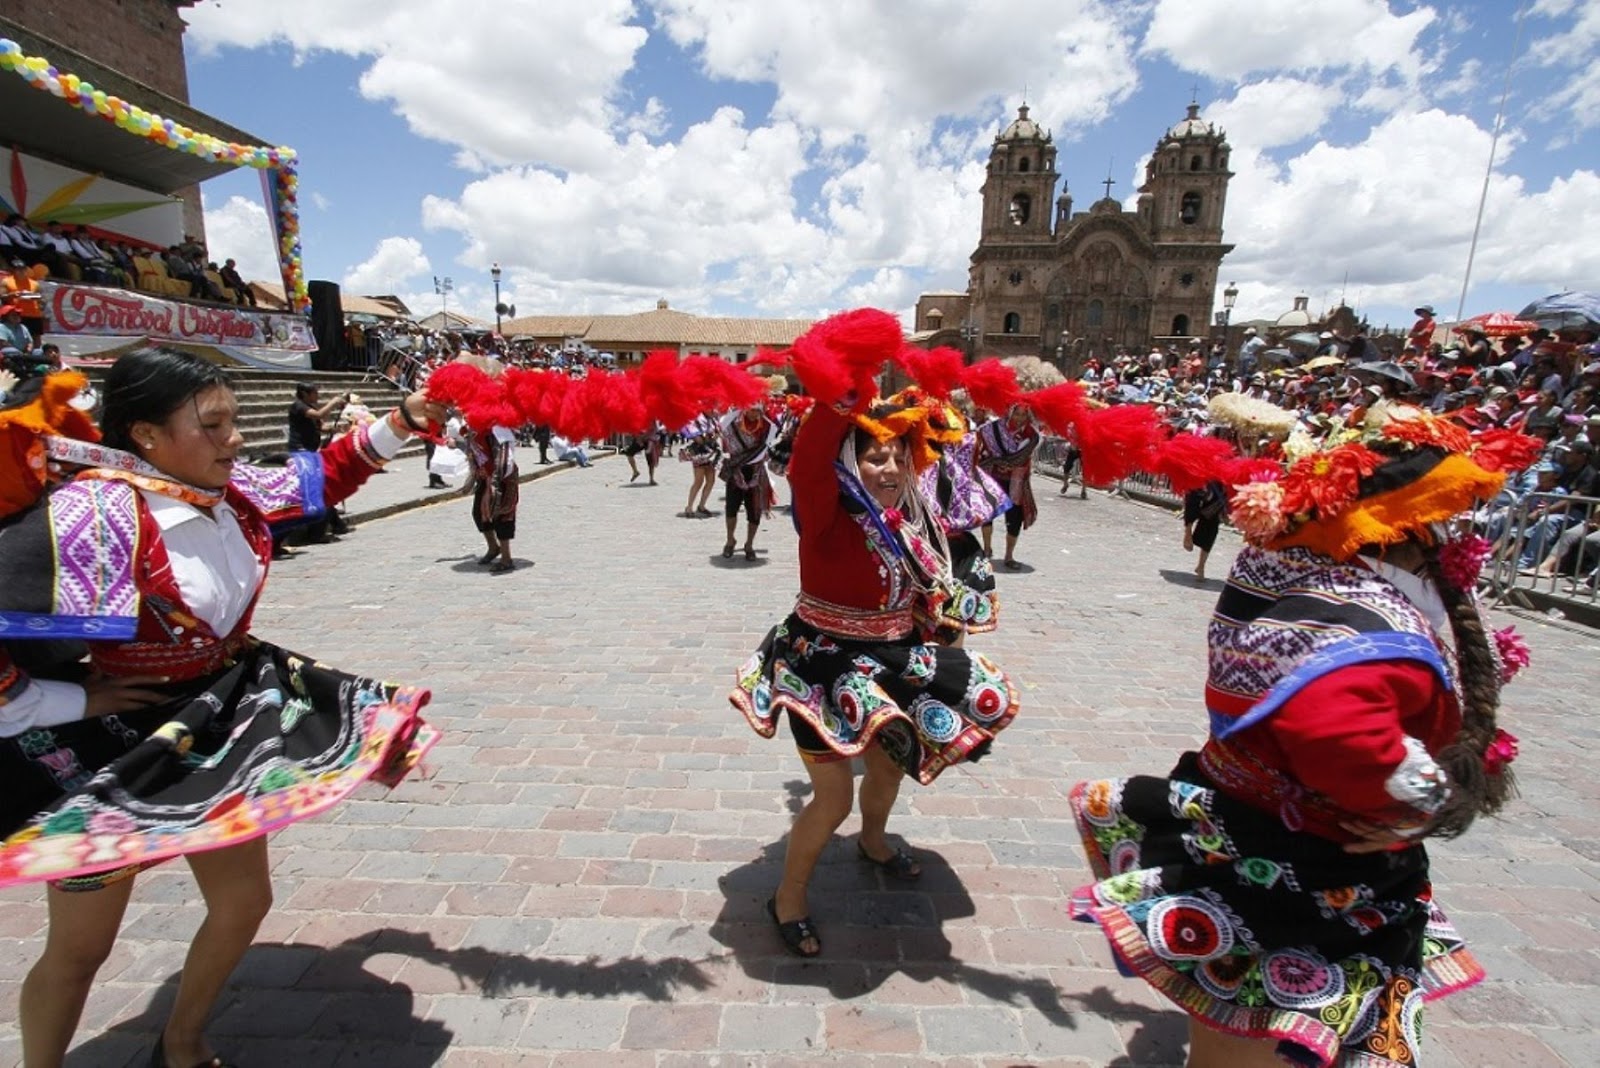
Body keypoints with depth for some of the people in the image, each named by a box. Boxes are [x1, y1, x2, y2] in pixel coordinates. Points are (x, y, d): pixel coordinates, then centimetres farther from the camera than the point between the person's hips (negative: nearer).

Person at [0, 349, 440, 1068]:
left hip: (218, 724, 7)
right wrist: (78, 700, -18)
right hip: (111, 750, -6)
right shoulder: (89, 515, -28)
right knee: (81, 947, 14)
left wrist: (400, 423, 1)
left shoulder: (232, 491, -6)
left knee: (245, 900, 18)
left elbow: (323, 476, 9)